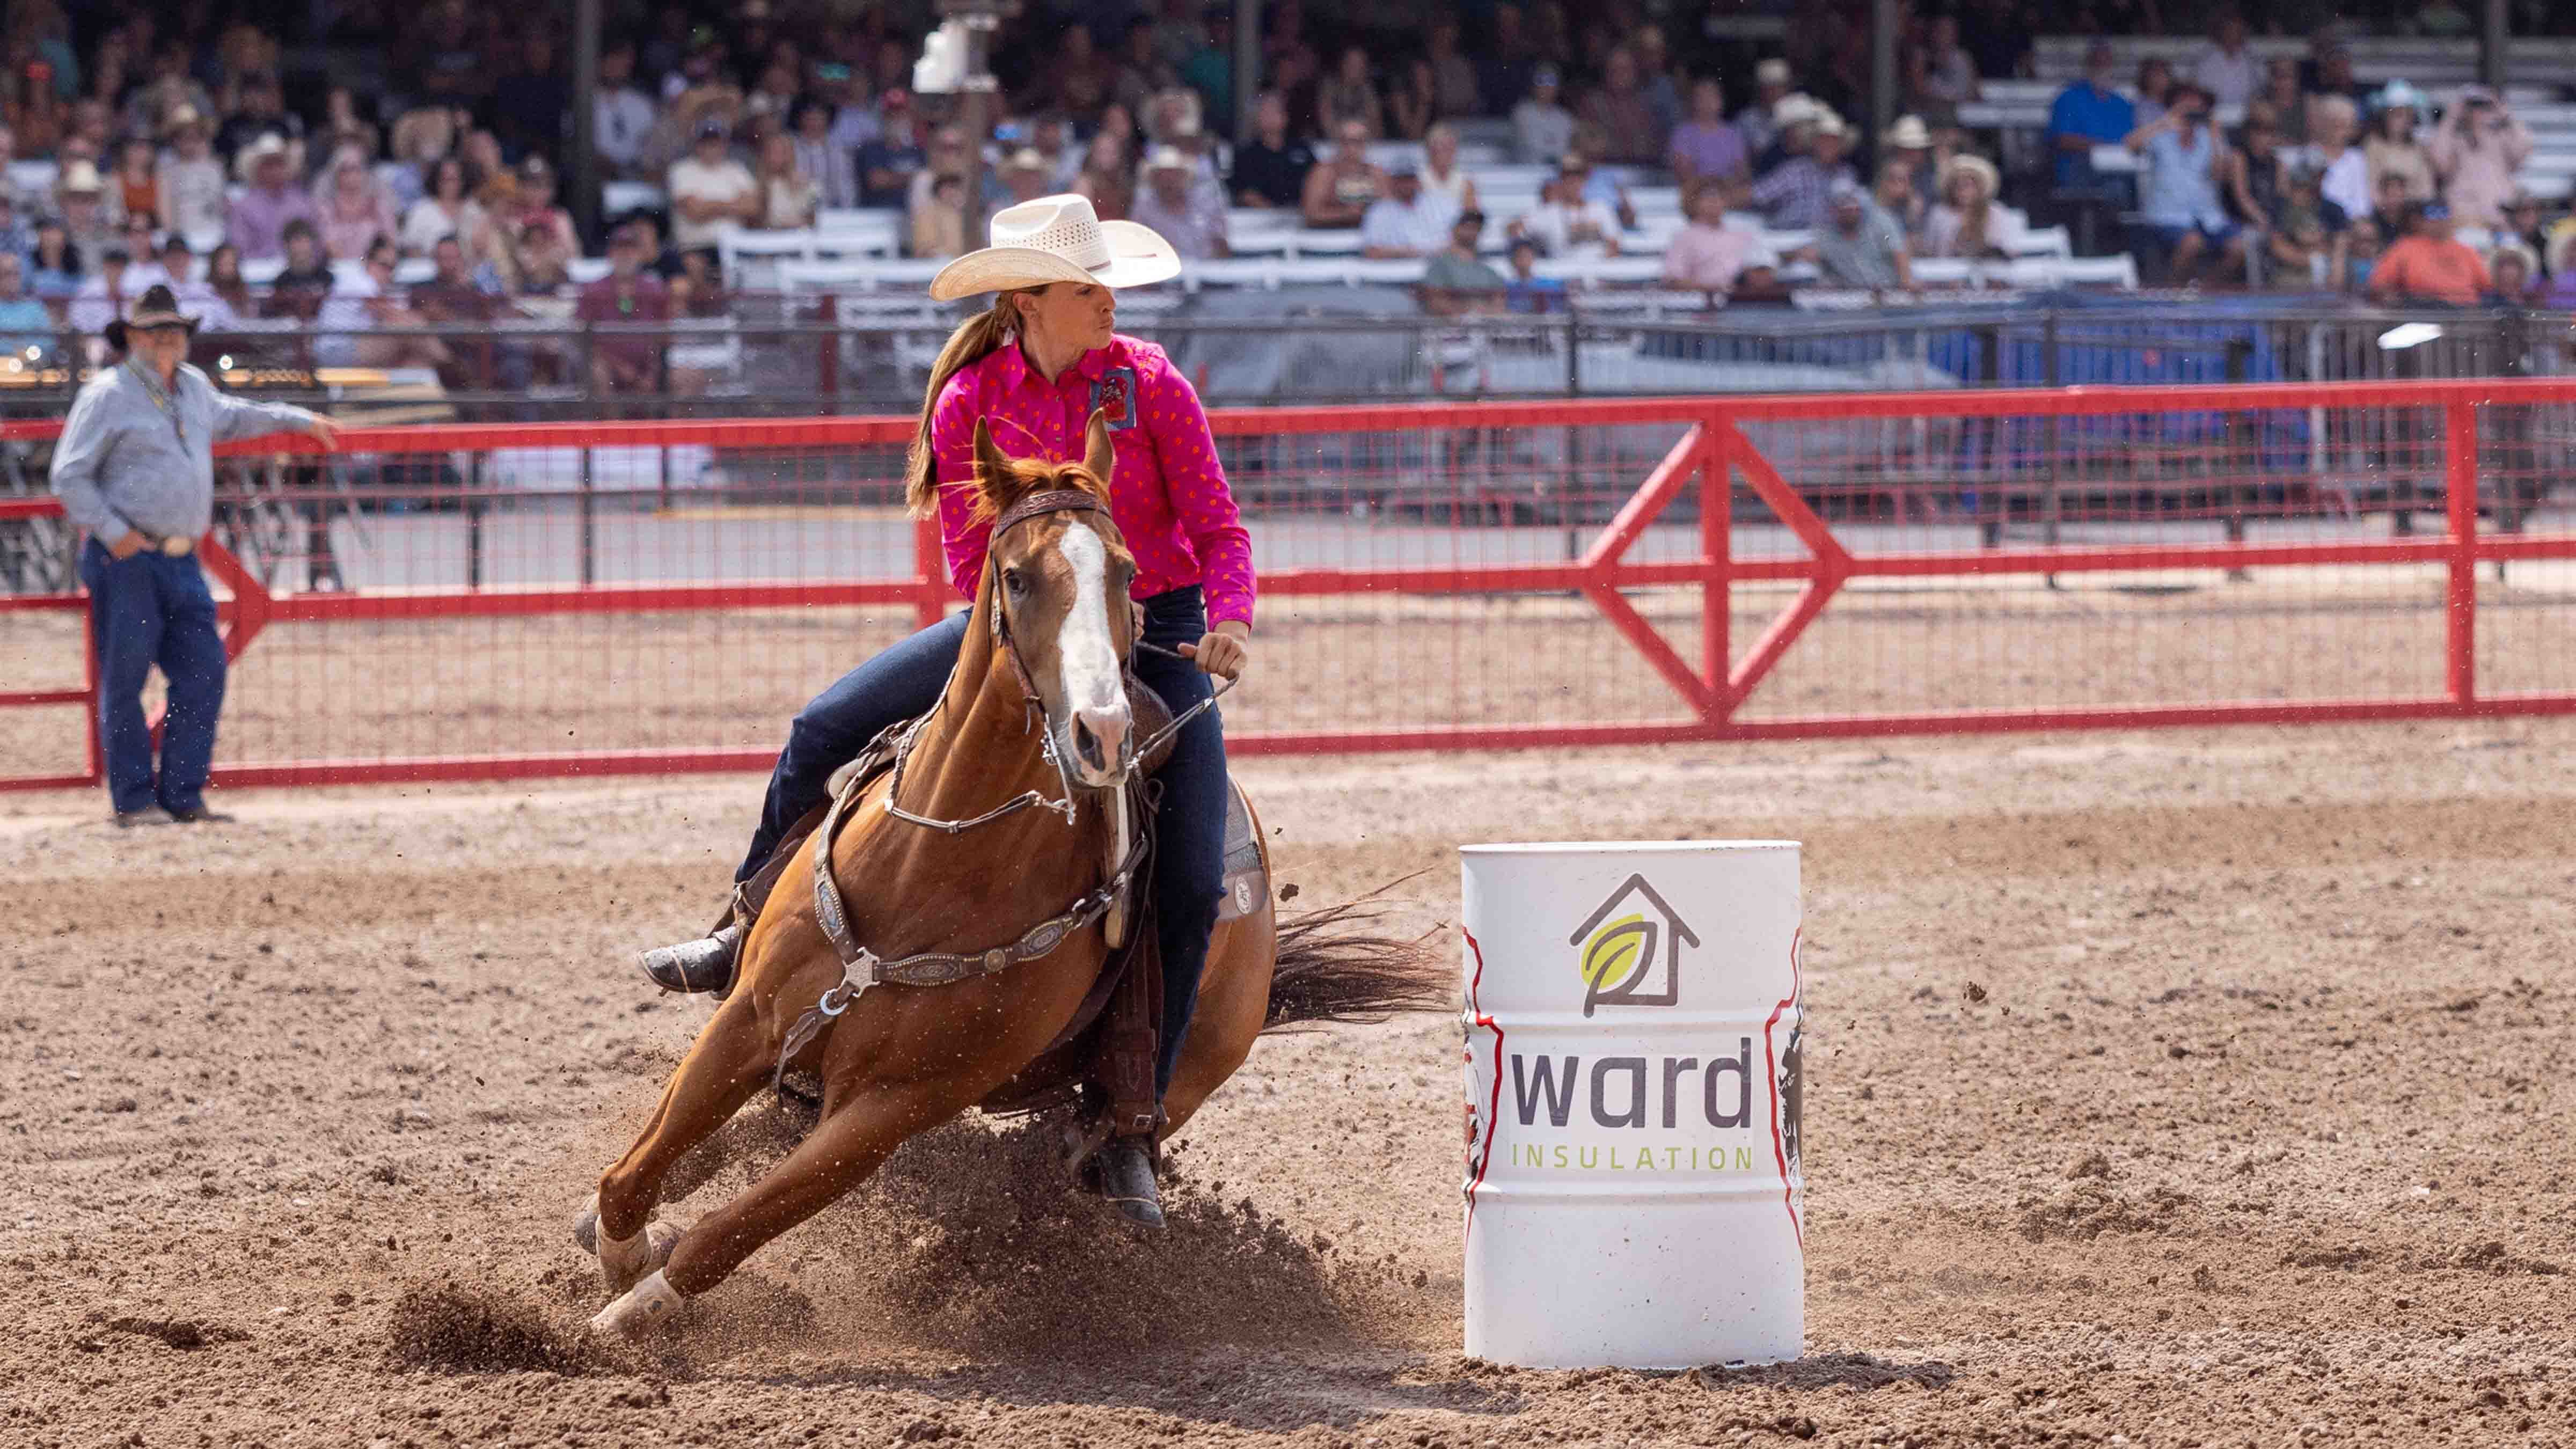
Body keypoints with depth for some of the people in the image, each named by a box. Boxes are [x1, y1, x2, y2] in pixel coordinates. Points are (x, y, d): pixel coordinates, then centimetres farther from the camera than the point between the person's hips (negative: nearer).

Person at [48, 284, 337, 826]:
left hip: (181, 561, 7)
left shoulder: (194, 387, 15)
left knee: (204, 674, 3)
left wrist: (297, 419, 40)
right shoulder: (109, 395, -6)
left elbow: (231, 416, 38)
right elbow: (69, 475, -8)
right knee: (125, 679, -3)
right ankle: (134, 801, 1)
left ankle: (182, 796, 10)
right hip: (126, 560, -7)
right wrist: (112, 532, -16)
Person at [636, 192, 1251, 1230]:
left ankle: (1130, 1131, -7)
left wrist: (1229, 621, -28)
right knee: (826, 732, -7)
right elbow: (973, 563, -5)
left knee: (1191, 881, -16)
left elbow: (1220, 530, -8)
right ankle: (749, 943, 15)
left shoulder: (1149, 384, -10)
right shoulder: (970, 403, -7)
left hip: (1158, 635, -2)